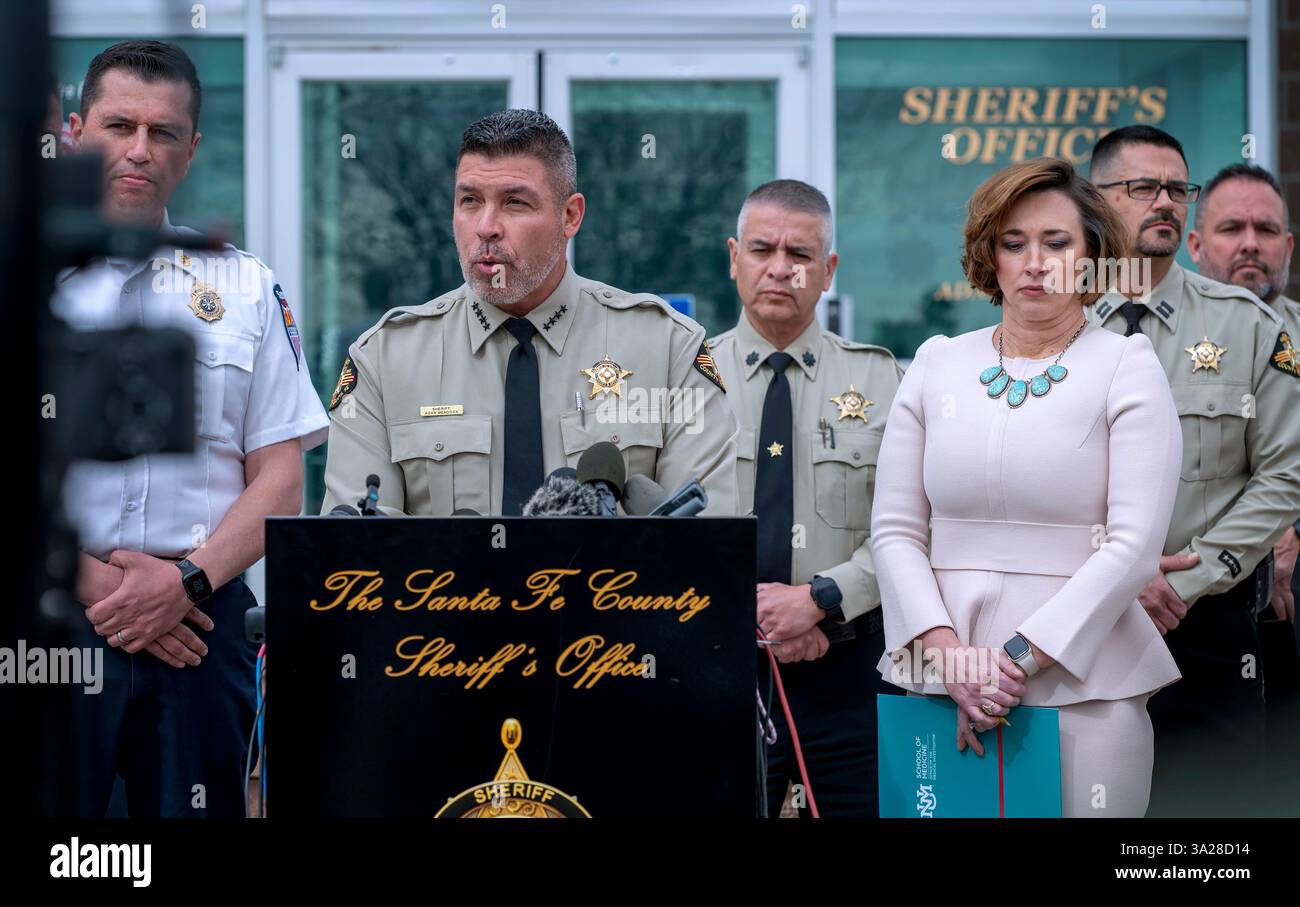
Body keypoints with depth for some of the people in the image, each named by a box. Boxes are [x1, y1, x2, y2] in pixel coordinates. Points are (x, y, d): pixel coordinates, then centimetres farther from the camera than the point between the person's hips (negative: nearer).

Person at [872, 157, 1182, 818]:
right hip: (939, 681, 3)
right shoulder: (937, 363, 9)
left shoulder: (1125, 363, 1)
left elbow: (1135, 542, -8)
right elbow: (894, 530, 5)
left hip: (1081, 681, -2)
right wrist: (947, 650, -9)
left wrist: (1019, 656, -14)